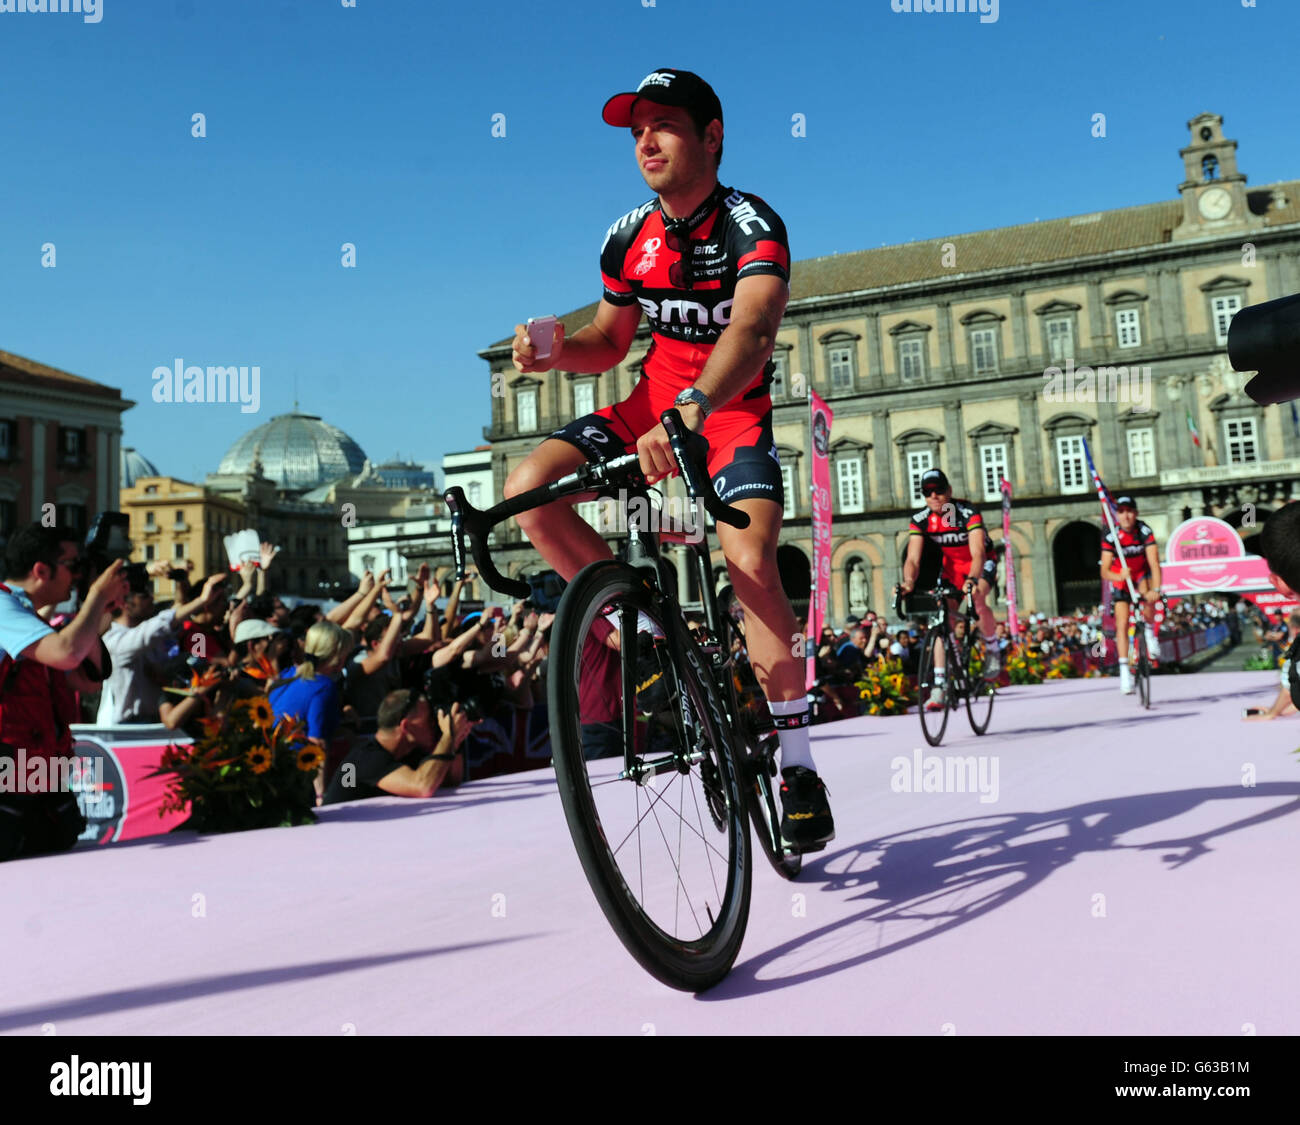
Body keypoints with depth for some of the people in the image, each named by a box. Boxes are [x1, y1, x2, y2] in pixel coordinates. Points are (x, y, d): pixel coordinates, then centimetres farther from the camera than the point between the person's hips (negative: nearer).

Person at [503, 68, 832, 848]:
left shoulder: (752, 225, -17)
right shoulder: (629, 238, 0)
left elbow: (752, 328, -36)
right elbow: (609, 342, 11)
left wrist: (691, 410, -55)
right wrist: (557, 351, -13)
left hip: (735, 410, -5)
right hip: (653, 405, 5)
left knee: (751, 559, -29)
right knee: (529, 490, -17)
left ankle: (798, 765, -12)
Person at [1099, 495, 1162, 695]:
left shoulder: (1145, 531, -25)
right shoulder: (1111, 536, -25)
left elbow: (1154, 563, -34)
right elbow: (1104, 571, -30)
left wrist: (1156, 590, -48)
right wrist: (1119, 577, -52)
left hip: (1142, 573, 1)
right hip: (1120, 578, -1)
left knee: (1148, 596, -30)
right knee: (1122, 624, -10)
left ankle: (1150, 630, 1)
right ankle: (1124, 670, -7)